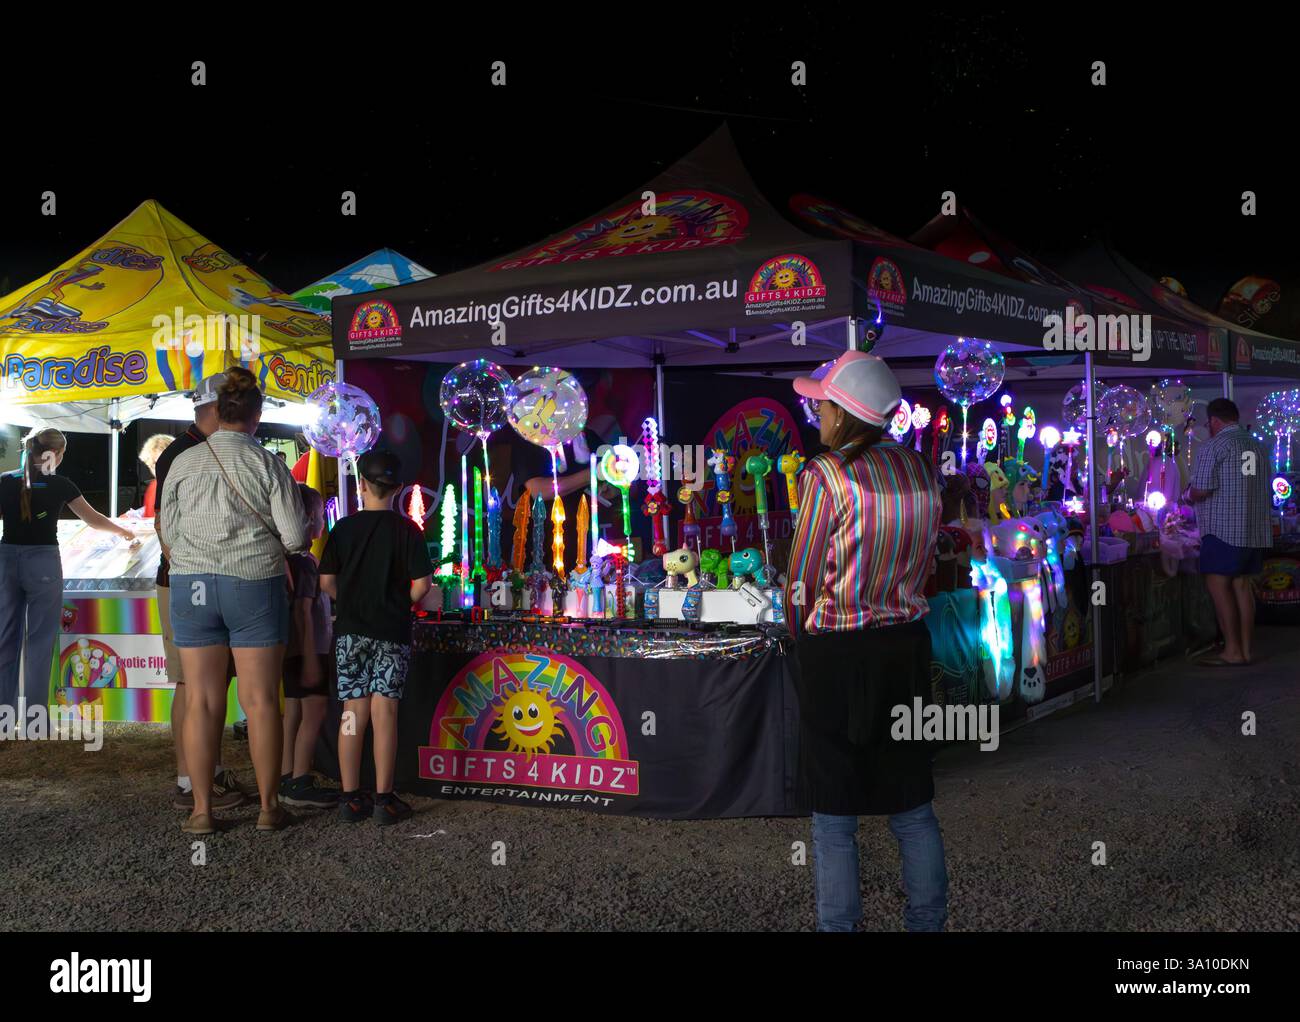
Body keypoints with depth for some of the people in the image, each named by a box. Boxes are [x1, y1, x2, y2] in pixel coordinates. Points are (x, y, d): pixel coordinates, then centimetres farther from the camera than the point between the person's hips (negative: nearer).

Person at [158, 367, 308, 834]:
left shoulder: (184, 463, 2)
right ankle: (269, 807, 9)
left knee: (201, 701, 4)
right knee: (261, 701, 3)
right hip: (256, 585, -2)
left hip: (192, 585, 2)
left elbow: (167, 532, 10)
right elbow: (294, 537, -6)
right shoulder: (269, 465, -5)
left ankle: (202, 809, 6)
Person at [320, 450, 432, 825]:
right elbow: (421, 584, -9)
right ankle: (384, 800, 2)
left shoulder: (344, 528, 1)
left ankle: (351, 798, 10)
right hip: (392, 632, -2)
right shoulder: (406, 530, -5)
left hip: (351, 629, 2)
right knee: (384, 713, 0)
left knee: (353, 711, 6)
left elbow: (326, 580, 1)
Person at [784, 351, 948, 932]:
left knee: (833, 814, 4)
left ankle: (838, 923, 10)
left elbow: (801, 581, -9)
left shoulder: (826, 475, -14)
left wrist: (806, 644, 7)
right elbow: (924, 563, 8)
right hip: (907, 645, 6)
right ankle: (927, 921, 23)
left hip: (836, 653, -5)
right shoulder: (919, 470, 3)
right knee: (912, 804, 15)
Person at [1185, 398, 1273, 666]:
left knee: (1218, 584, -3)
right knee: (1242, 584, 11)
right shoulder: (1258, 447, 13)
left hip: (1223, 530, -7)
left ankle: (1232, 650, -5)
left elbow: (1200, 491, -15)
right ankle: (1247, 648, 13)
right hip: (1256, 530, 7)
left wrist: (1191, 496, 9)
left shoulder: (1213, 447, -10)